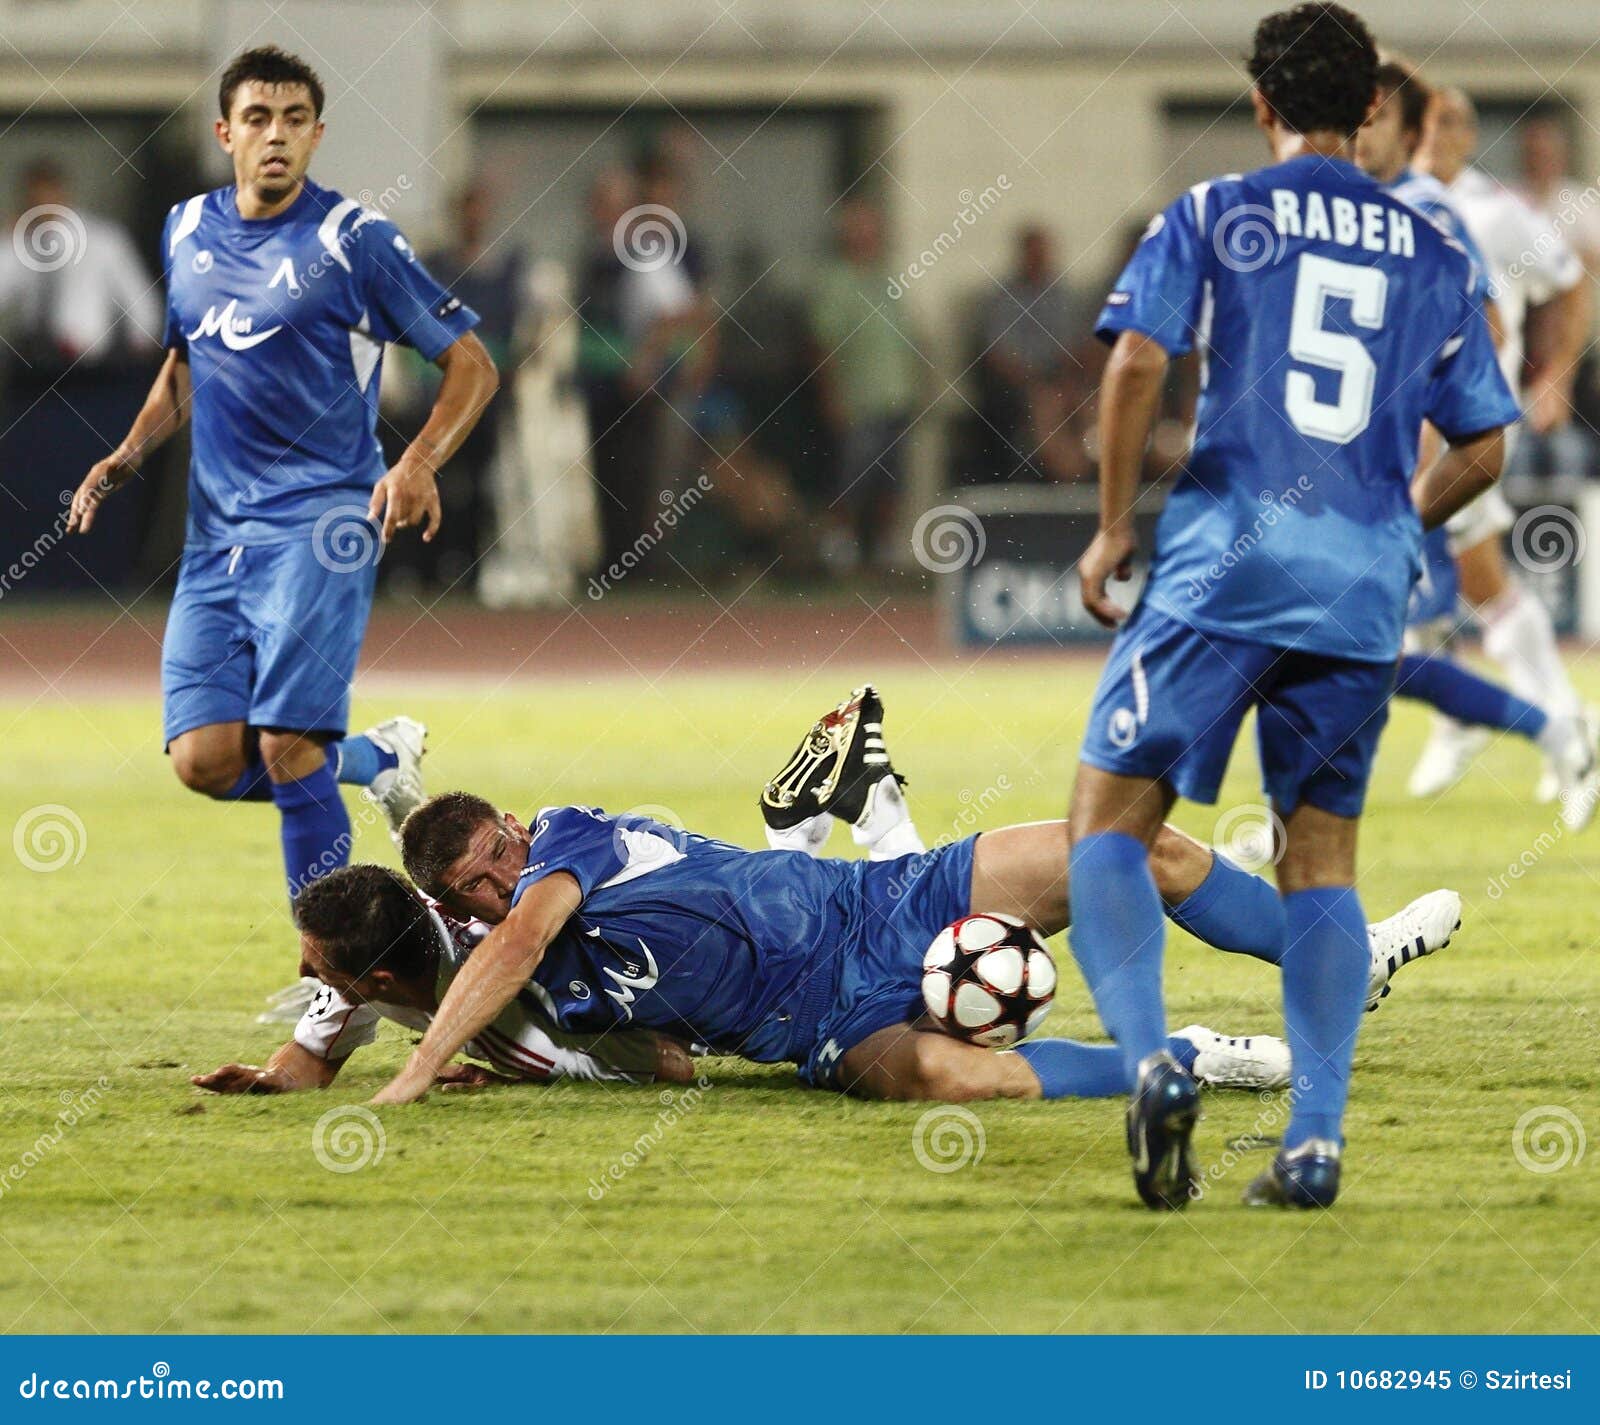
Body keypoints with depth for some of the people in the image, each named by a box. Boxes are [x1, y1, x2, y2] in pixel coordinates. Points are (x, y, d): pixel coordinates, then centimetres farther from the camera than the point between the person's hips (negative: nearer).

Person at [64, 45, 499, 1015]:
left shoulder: (354, 240, -6)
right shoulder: (187, 231, 12)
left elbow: (471, 364, -2)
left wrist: (419, 464, -19)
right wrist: (130, 456, 11)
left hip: (322, 525, -6)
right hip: (216, 535, 6)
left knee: (286, 747, -16)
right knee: (206, 761, -7)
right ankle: (380, 762, 21)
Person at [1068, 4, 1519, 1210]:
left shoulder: (1211, 217, 4)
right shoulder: (1435, 257, 14)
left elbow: (1138, 360, -9)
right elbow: (1482, 447, 15)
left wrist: (1114, 524, 2)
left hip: (1227, 562, -3)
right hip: (1366, 585, 3)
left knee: (1111, 816, 3)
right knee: (1322, 854, 9)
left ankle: (1150, 1060, -19)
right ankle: (1316, 1139, 0)